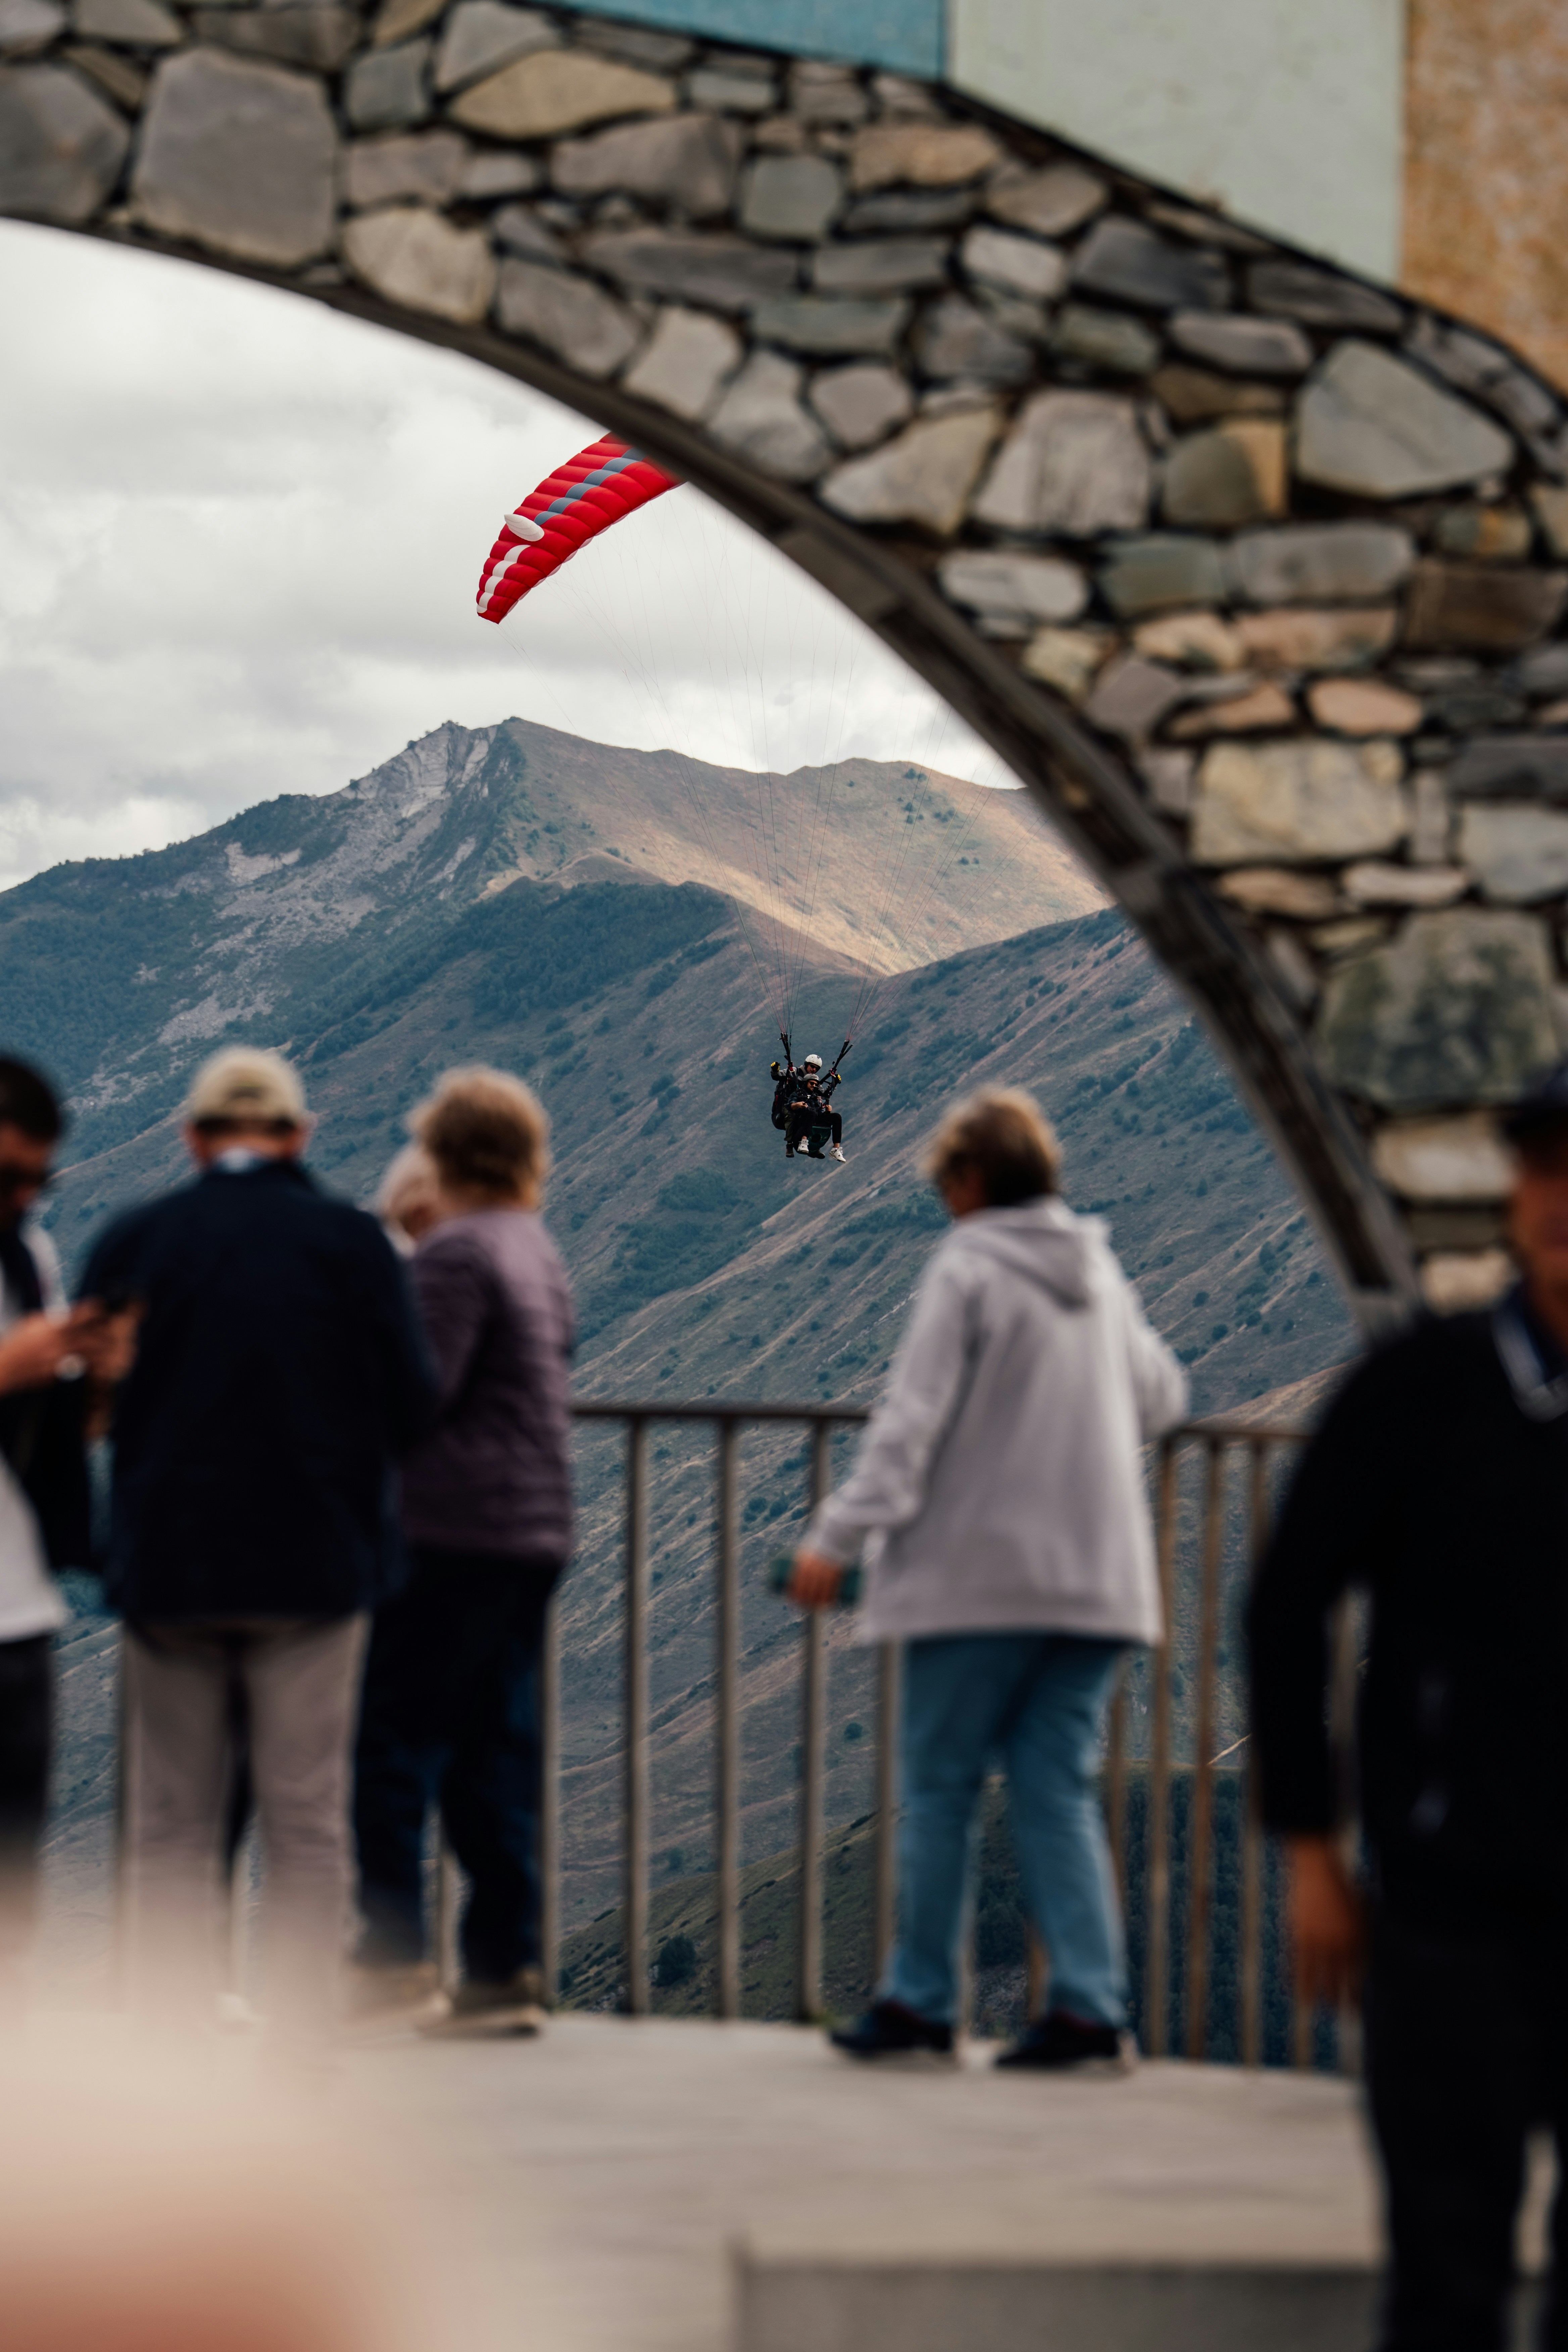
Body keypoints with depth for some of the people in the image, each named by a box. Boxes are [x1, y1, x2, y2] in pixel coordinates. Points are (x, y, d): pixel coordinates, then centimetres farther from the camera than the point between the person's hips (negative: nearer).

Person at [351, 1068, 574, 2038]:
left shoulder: (457, 1254, -11)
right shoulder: (539, 1251, 15)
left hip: (452, 1530, -9)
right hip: (538, 1530, 9)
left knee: (392, 1748, -5)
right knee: (494, 1754, 9)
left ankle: (396, 1958, -8)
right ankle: (505, 1969, 8)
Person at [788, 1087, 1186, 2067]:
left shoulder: (968, 1269, -7)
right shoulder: (1099, 1269, 11)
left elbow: (912, 1420, -14)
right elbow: (1162, 1399, 22)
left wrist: (838, 1538, -15)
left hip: (981, 1572, -5)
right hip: (1093, 1576, 6)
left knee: (942, 1786, 4)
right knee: (1061, 1791, 6)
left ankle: (920, 2002, 7)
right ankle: (1092, 2004, -3)